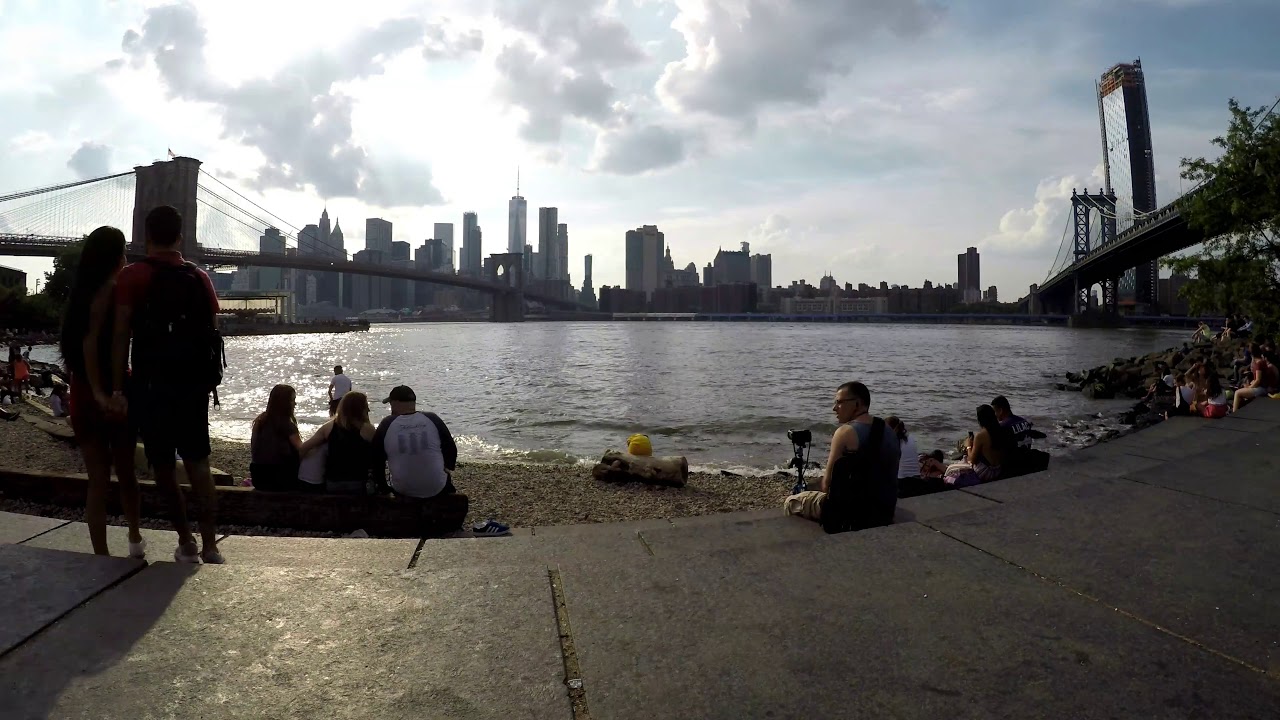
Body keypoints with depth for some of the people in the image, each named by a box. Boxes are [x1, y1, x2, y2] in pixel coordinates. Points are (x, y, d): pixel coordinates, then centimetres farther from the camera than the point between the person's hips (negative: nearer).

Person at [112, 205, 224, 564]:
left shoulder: (132, 276, -5)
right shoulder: (200, 278, 6)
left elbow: (121, 336, -10)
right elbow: (212, 333, 7)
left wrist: (117, 388, -7)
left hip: (152, 385, -3)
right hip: (195, 384, 3)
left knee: (164, 468, 9)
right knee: (198, 464, 6)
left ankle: (186, 543, 14)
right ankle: (210, 545, 0)